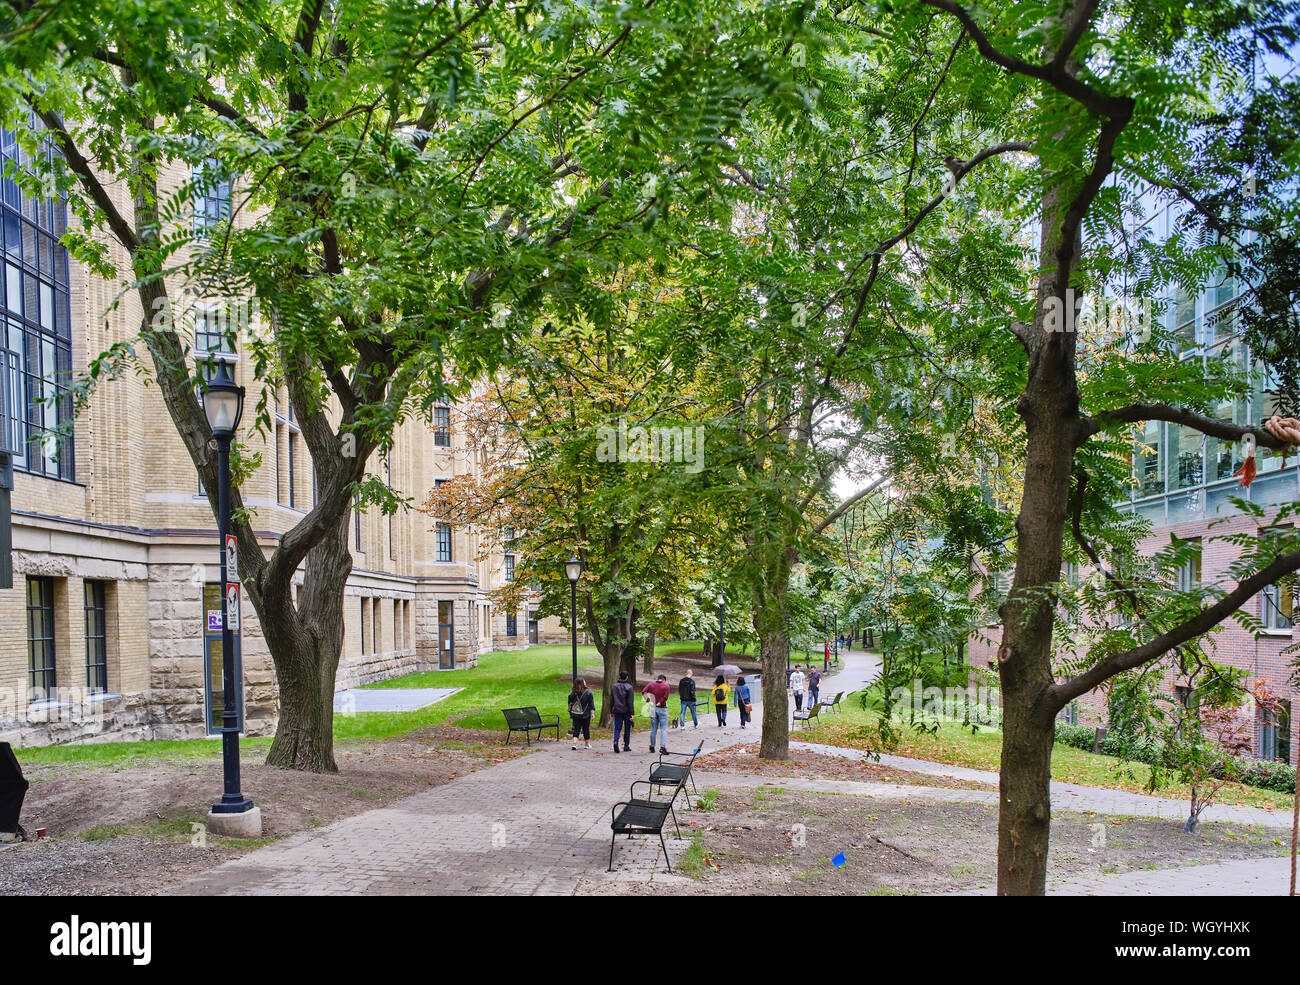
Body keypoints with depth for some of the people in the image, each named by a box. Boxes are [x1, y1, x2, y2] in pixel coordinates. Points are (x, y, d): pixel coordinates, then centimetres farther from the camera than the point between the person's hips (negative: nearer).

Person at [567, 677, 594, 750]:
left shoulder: (572, 693, 1)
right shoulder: (588, 693, -6)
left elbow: (570, 704, 8)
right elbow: (591, 704, -6)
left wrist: (571, 713, 17)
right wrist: (592, 713, -1)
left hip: (575, 715, 2)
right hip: (585, 715, -2)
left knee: (576, 729, 3)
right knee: (586, 729, 10)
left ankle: (574, 743, -12)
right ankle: (588, 744, 18)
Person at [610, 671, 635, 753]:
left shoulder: (614, 687, 4)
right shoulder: (629, 687, -8)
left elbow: (611, 700, 9)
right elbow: (631, 702, -11)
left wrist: (611, 711, 16)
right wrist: (632, 713, -9)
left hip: (617, 711, 3)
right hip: (627, 711, -3)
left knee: (617, 728, 2)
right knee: (627, 729, 10)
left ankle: (615, 742, -22)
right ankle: (626, 746, 15)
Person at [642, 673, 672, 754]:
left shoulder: (651, 684, 5)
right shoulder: (666, 686, -4)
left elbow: (643, 691, -8)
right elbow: (665, 697, -15)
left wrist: (648, 700, -9)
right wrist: (659, 703, -7)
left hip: (653, 708, 3)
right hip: (662, 709, -3)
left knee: (653, 729, 12)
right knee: (663, 729, -1)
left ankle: (652, 747, 17)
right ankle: (662, 746, -12)